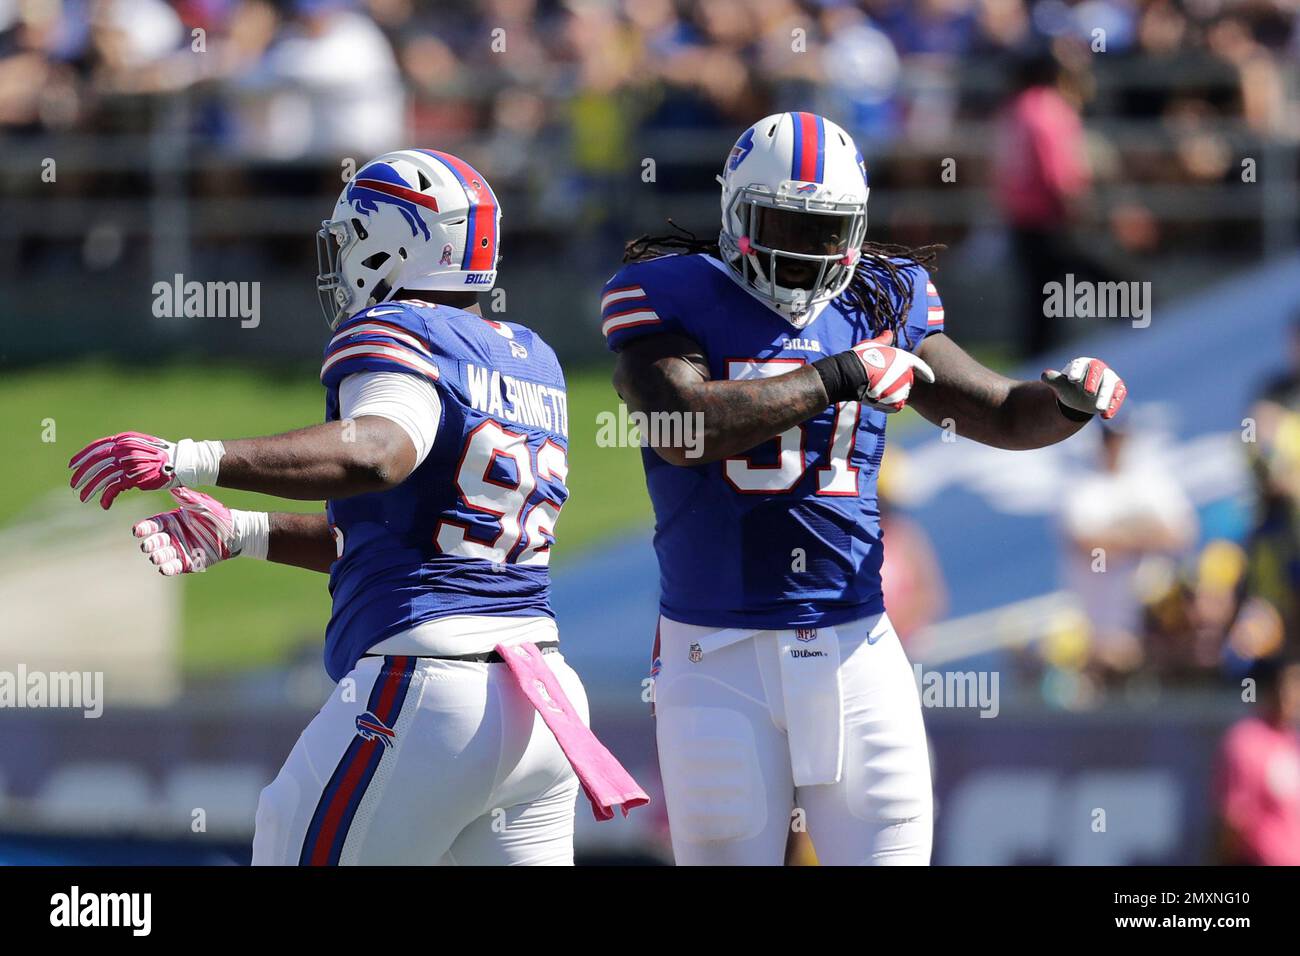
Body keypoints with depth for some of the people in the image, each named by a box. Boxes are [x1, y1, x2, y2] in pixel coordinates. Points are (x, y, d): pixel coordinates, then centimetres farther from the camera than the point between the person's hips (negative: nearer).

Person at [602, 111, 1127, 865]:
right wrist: (839, 378, -18)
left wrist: (1070, 400, -4)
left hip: (855, 647, 3)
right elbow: (682, 428, -21)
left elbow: (1006, 416, 19)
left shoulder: (881, 307, 9)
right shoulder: (675, 301, -2)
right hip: (720, 659, -3)